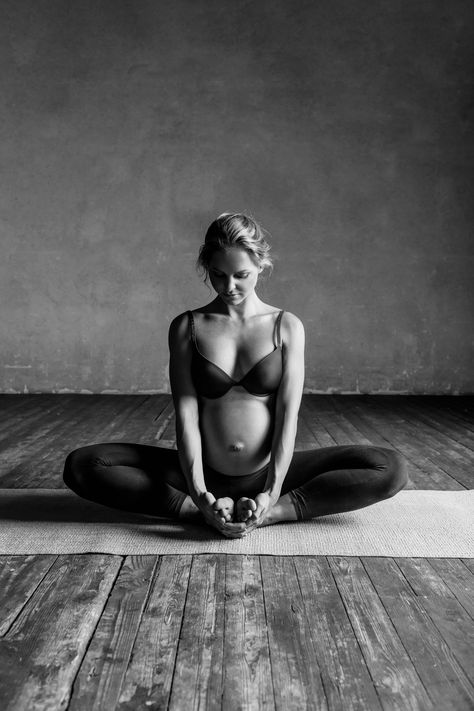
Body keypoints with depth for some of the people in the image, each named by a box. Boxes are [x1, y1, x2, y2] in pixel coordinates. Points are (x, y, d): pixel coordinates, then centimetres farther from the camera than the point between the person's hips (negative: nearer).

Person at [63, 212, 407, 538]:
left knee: (390, 469, -19)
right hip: (205, 475, 1)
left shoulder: (287, 327, -1)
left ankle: (270, 513, -22)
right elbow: (186, 414, -8)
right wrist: (198, 494, -21)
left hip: (268, 474, 0)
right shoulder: (187, 327, 0)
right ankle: (202, 511, -21)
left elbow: (288, 415, -8)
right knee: (82, 465, -17)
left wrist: (270, 496, -21)